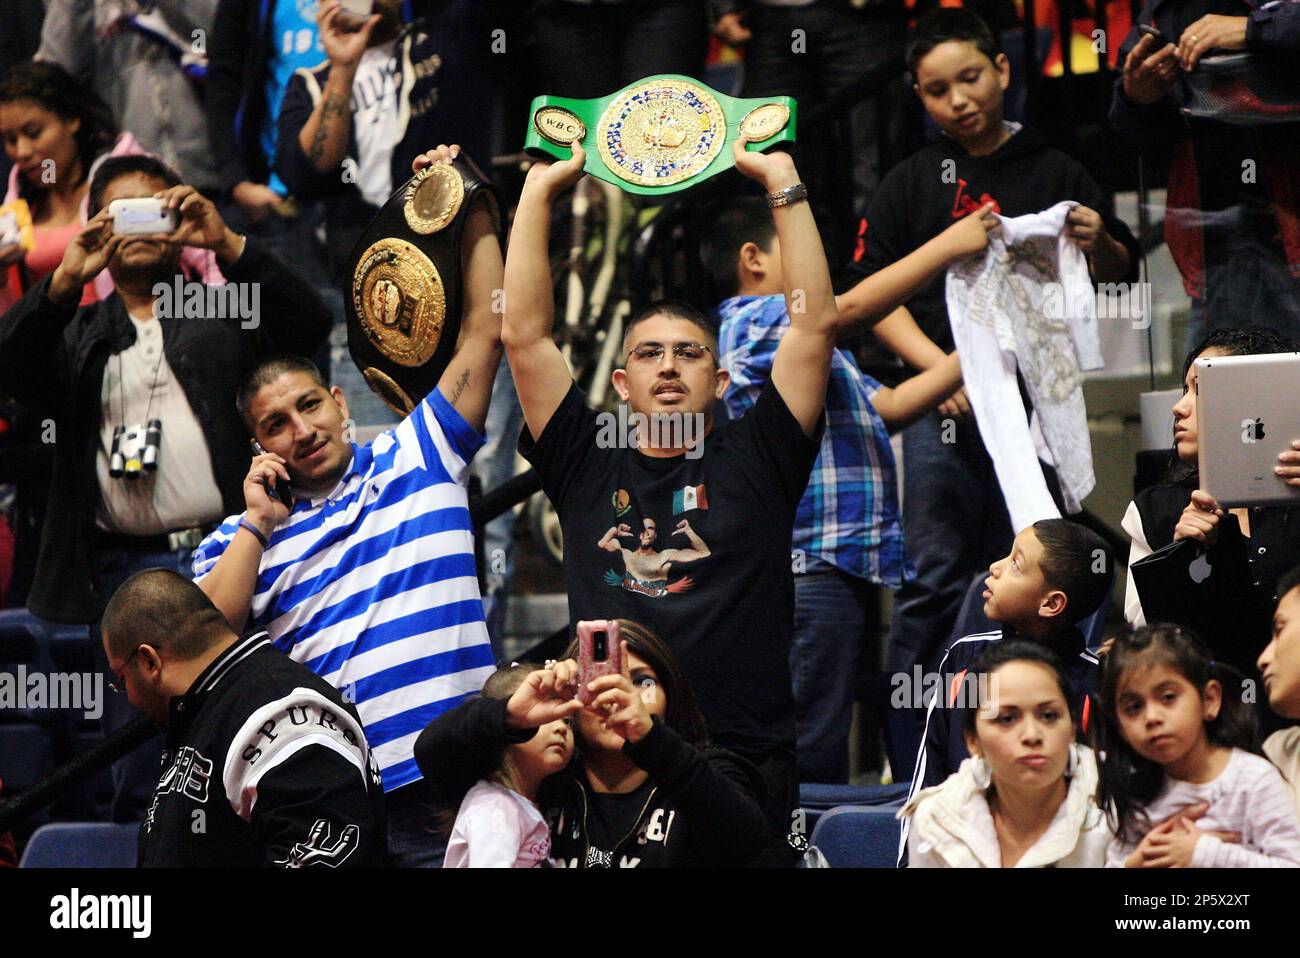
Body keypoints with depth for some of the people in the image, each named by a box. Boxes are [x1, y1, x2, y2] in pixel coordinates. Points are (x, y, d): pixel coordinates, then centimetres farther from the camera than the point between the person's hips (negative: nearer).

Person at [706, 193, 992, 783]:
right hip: (807, 567, -11)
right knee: (809, 755, -14)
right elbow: (855, 307, -19)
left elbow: (889, 405, 24)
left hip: (847, 564, 11)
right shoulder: (752, 321, -6)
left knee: (828, 744, 10)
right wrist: (948, 245, -12)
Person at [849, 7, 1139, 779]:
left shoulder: (1055, 172, 9)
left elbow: (1121, 276, 12)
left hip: (1035, 403, 0)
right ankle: (912, 766, -3)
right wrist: (937, 366, -10)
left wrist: (1100, 243, -12)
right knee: (934, 580, -4)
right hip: (942, 406, 0)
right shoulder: (913, 182, 10)